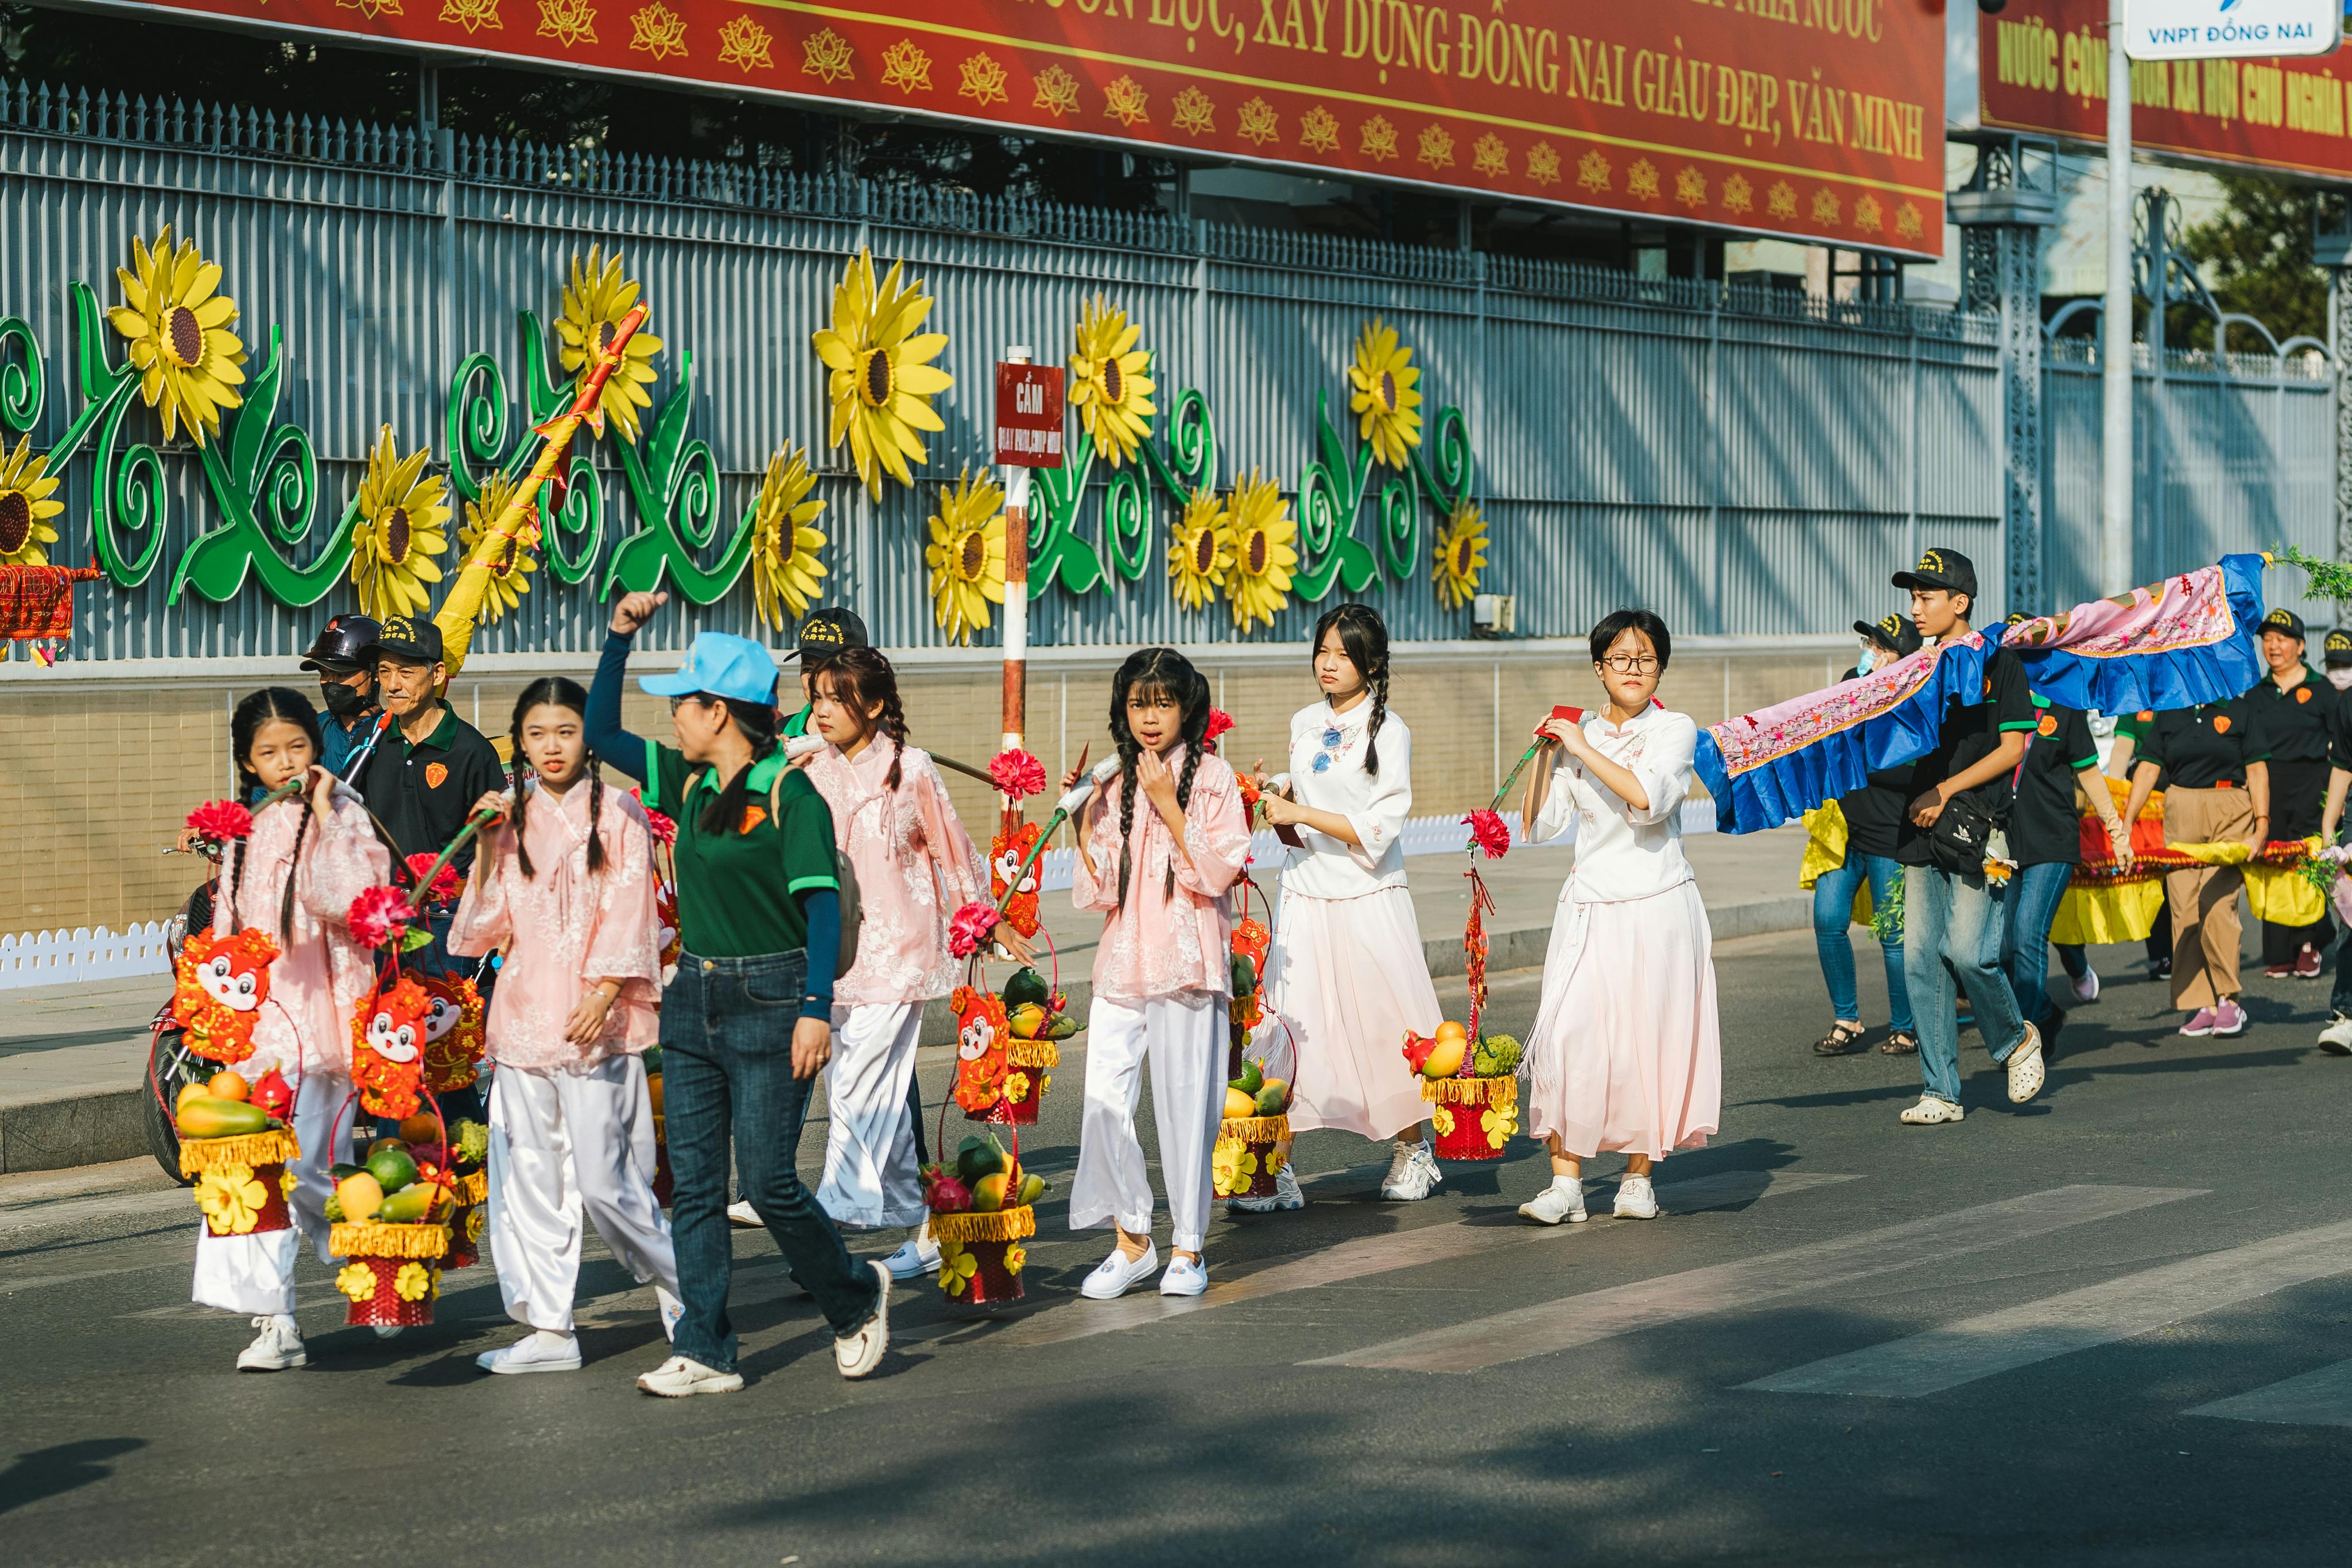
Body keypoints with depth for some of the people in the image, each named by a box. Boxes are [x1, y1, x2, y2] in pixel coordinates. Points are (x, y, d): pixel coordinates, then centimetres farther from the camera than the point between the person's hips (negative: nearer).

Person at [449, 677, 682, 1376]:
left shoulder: (618, 814, 1)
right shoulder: (512, 817, 11)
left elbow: (629, 918, -3)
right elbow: (487, 927, 9)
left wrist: (603, 996, -14)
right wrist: (486, 848, -1)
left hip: (594, 1021, -5)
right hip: (523, 1014, 5)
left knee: (604, 1179, -7)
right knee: (528, 1174, 2)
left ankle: (681, 1288, 14)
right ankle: (548, 1328, 7)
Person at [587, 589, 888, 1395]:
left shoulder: (788, 791, -10)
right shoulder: (687, 783, 10)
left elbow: (822, 903, -14)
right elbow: (600, 732, 17)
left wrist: (816, 1009, -21)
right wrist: (621, 634, 8)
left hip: (770, 1002, -7)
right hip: (694, 998, 7)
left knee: (770, 1181, -6)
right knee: (693, 1183, 3)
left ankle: (857, 1300, 18)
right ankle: (704, 1352, 8)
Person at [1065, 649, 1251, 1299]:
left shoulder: (1211, 777, 1)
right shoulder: (1115, 786, 12)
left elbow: (1217, 873, -10)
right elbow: (1097, 892, 8)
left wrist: (1169, 806, -14)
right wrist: (1081, 820, -2)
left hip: (1187, 963, -4)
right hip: (1122, 963, 4)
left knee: (1185, 1105, -1)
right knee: (1103, 1101, -4)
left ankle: (1187, 1248, 10)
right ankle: (1131, 1238, 10)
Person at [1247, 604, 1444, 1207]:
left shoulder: (1388, 732, -7)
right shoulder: (1304, 724, 10)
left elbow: (1377, 830, -14)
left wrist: (1299, 814, -16)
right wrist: (1273, 803, 3)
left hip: (1368, 901, -4)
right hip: (1305, 895, 4)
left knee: (1384, 1024, 4)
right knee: (1285, 1027, -6)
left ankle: (1411, 1149, 24)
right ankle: (1275, 1167, -6)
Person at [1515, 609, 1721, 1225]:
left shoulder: (1674, 730, -1)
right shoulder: (1577, 733, 10)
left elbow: (1649, 798, -20)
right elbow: (1539, 826, 8)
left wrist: (1583, 749, -15)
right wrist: (1544, 753, 0)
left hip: (1656, 904, -3)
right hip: (1590, 908, 3)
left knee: (1646, 1039, 0)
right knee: (1566, 1036, -9)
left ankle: (1639, 1175, 14)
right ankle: (1566, 1183, -6)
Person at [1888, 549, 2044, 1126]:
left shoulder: (1998, 663, -3)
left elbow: (2012, 749, -8)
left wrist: (1946, 790, -12)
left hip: (1978, 826, -6)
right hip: (1924, 830, 6)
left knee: (1966, 949, -16)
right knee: (1920, 957, 1)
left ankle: (2016, 1038, 13)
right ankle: (1940, 1092, 6)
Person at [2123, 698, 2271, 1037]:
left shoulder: (2241, 708, 5)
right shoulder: (2169, 713, 13)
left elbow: (2257, 770, 1)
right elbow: (2148, 767, 9)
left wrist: (2262, 827, -7)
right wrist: (2126, 824, 0)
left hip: (2230, 814, -3)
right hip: (2180, 814, 3)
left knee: (2217, 905, -15)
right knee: (2183, 910, -2)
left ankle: (2227, 999, -4)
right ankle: (2200, 1006, 3)